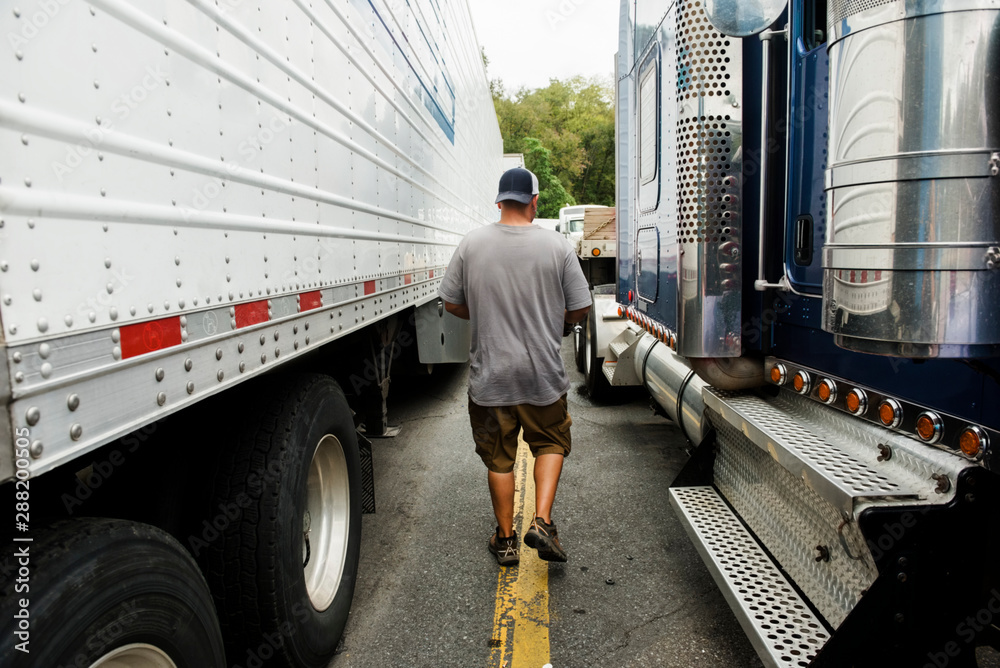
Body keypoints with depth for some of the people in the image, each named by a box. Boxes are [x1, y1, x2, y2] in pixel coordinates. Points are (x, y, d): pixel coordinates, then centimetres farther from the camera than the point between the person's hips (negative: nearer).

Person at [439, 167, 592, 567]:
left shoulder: (472, 243, -4)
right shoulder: (555, 245, -7)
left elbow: (451, 302, 2)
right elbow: (580, 308, -3)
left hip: (490, 373, 1)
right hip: (544, 373, -1)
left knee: (499, 459, 13)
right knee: (550, 444, 21)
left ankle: (506, 540, 25)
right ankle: (542, 523, 8)